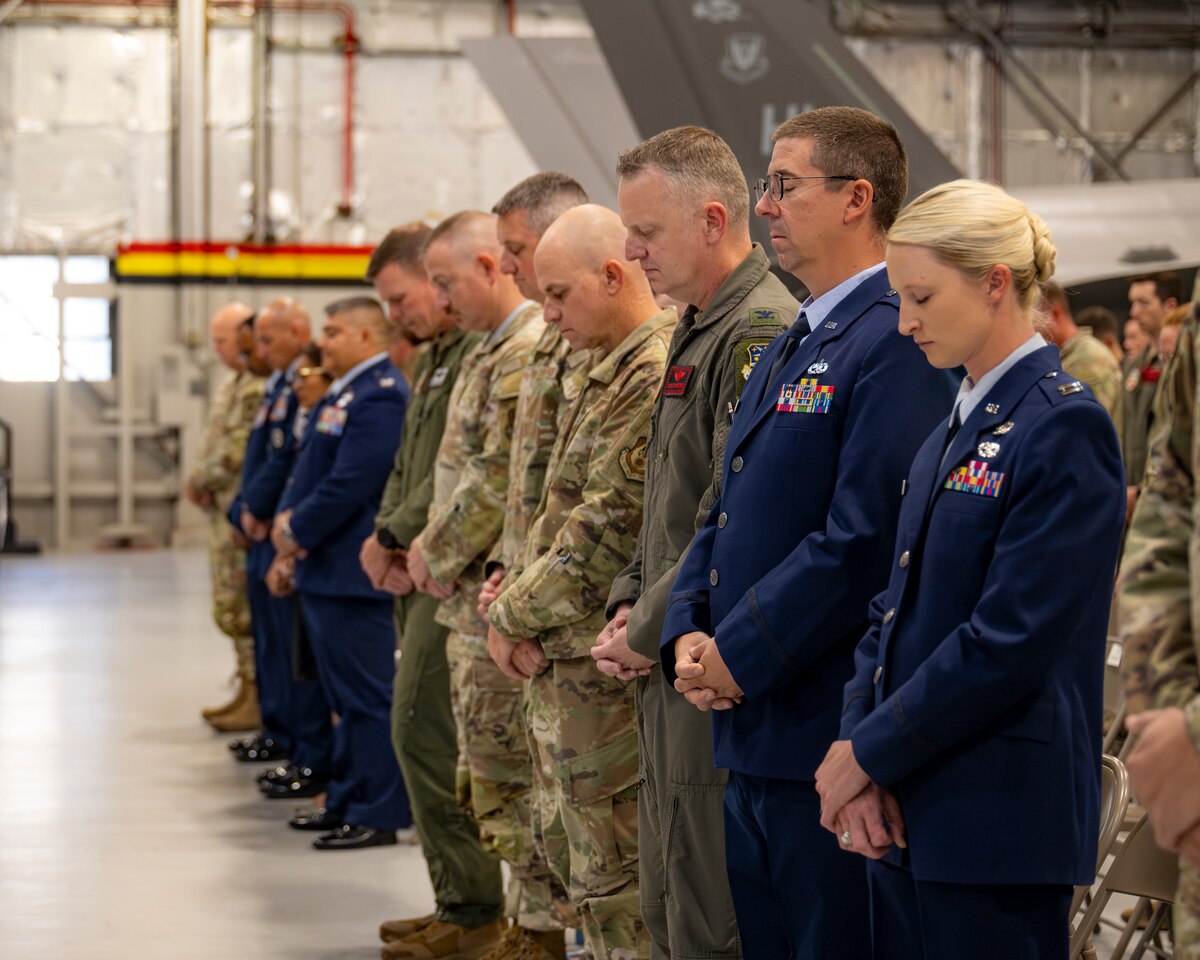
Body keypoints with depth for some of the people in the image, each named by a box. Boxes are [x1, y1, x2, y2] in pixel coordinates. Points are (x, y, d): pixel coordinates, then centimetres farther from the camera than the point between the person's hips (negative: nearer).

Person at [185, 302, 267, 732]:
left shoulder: (260, 387, -17)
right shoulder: (233, 382, 16)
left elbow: (237, 451, -21)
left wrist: (199, 480, -9)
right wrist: (200, 482, 4)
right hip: (224, 512, 10)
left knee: (243, 609, -5)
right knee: (230, 608, 15)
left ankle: (258, 700, 2)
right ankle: (248, 691, 23)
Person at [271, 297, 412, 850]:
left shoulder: (380, 397, -17)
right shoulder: (341, 395, 16)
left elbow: (350, 484, -22)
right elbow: (309, 469, 19)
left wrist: (299, 531, -12)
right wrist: (286, 519, 2)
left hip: (353, 574, -11)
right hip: (325, 573, 11)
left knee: (367, 696, -5)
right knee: (345, 695, 17)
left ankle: (378, 814, 0)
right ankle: (346, 801, 25)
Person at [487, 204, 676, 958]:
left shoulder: (657, 372, -18)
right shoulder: (607, 371, 15)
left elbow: (608, 528, -21)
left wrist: (514, 614, -10)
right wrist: (515, 605, 4)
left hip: (603, 664, -10)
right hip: (564, 663, 10)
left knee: (614, 873, -4)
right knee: (569, 843, 16)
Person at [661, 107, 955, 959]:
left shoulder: (897, 342, -15)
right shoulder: (790, 348, 17)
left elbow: (864, 540, -23)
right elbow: (729, 514, 20)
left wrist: (739, 656, -16)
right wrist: (689, 634, 3)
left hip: (827, 731, -10)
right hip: (751, 732, 10)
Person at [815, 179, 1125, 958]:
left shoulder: (1064, 427, -13)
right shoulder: (957, 424, 14)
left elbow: (1010, 640, -18)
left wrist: (870, 751, -11)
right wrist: (856, 741, -1)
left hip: (998, 816, -8)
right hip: (907, 809, 8)